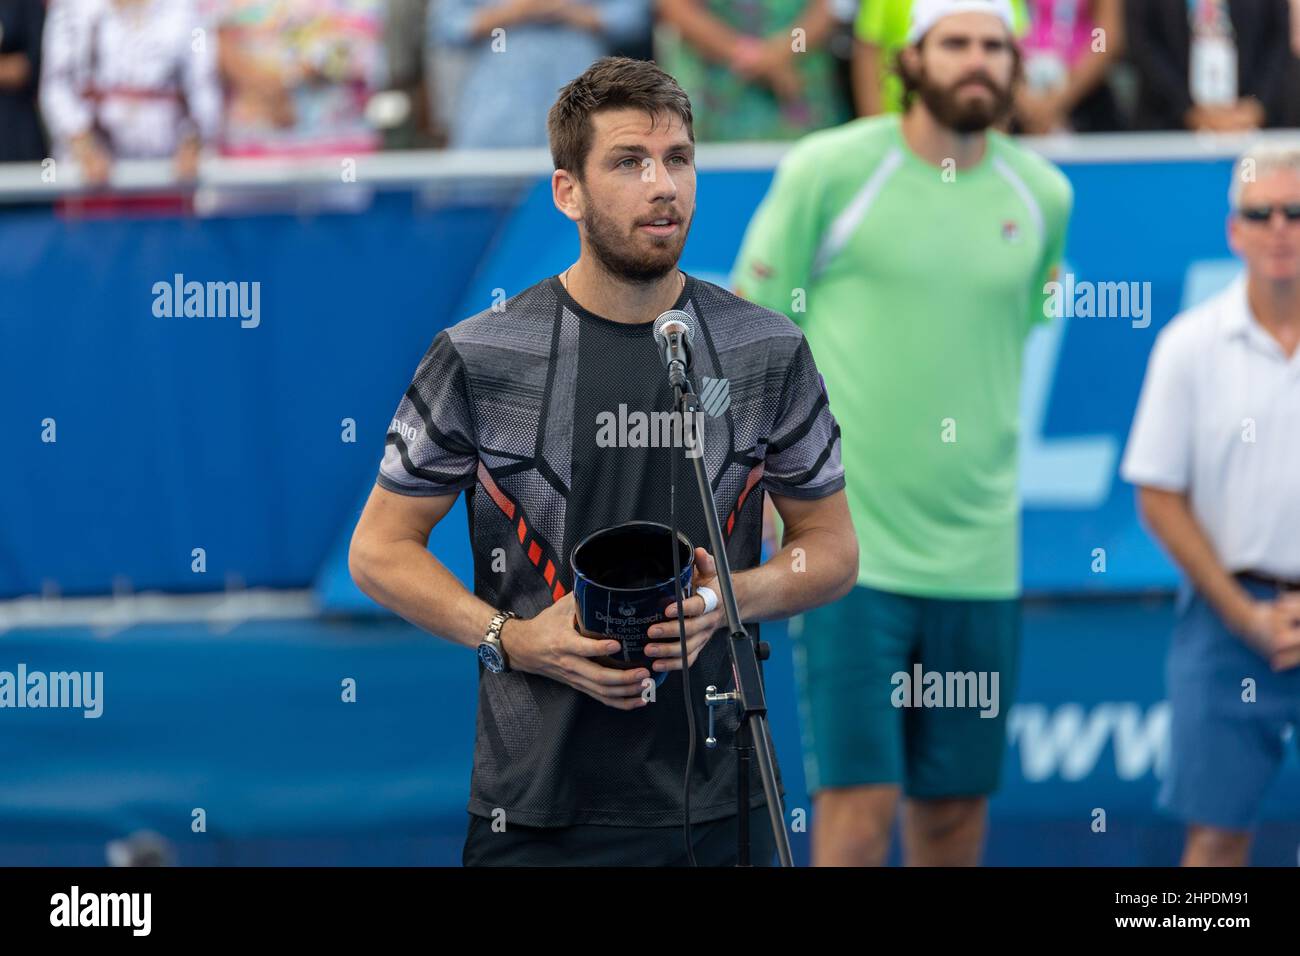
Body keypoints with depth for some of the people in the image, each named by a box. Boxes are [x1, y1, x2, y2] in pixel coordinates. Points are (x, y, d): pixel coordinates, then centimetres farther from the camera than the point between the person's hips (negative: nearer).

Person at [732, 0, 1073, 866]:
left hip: (978, 558, 4)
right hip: (847, 551, -4)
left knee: (956, 807, 8)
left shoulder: (1043, 197, 8)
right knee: (859, 799, -9)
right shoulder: (827, 172, -4)